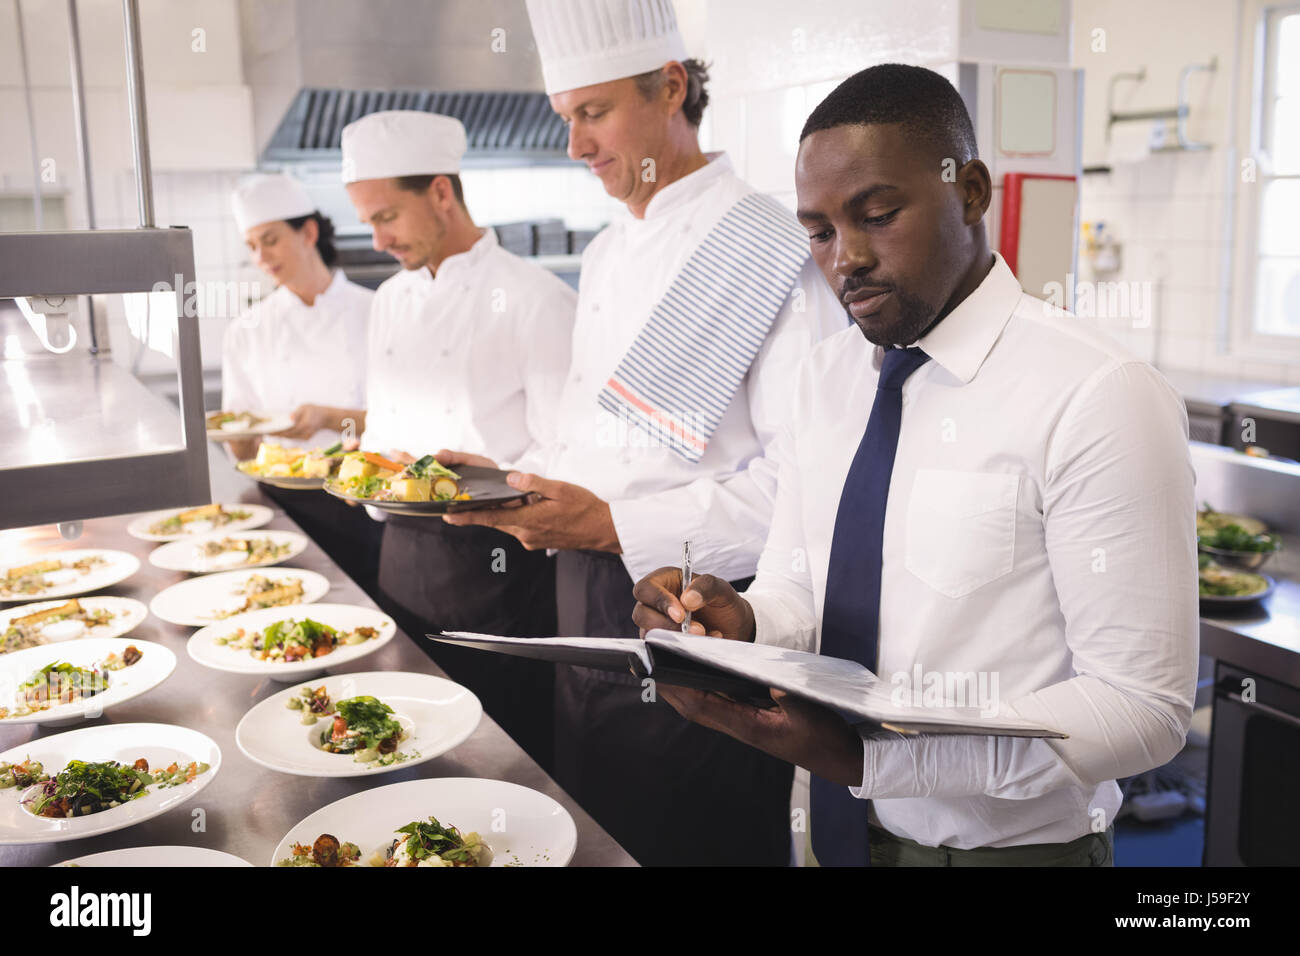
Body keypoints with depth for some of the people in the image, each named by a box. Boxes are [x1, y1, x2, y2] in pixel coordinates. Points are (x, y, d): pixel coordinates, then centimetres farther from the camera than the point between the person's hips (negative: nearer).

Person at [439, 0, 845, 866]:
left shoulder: (770, 250, -15)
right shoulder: (607, 255, 12)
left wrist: (615, 526, -23)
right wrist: (519, 481, 2)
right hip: (590, 603, 8)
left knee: (695, 838, 7)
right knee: (595, 836, 20)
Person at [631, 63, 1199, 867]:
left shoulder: (1099, 399, -21)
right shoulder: (830, 373, 0)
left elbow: (1144, 708, -21)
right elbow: (797, 585, 5)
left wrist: (865, 755, -30)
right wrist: (741, 623, -18)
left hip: (1007, 842, -5)